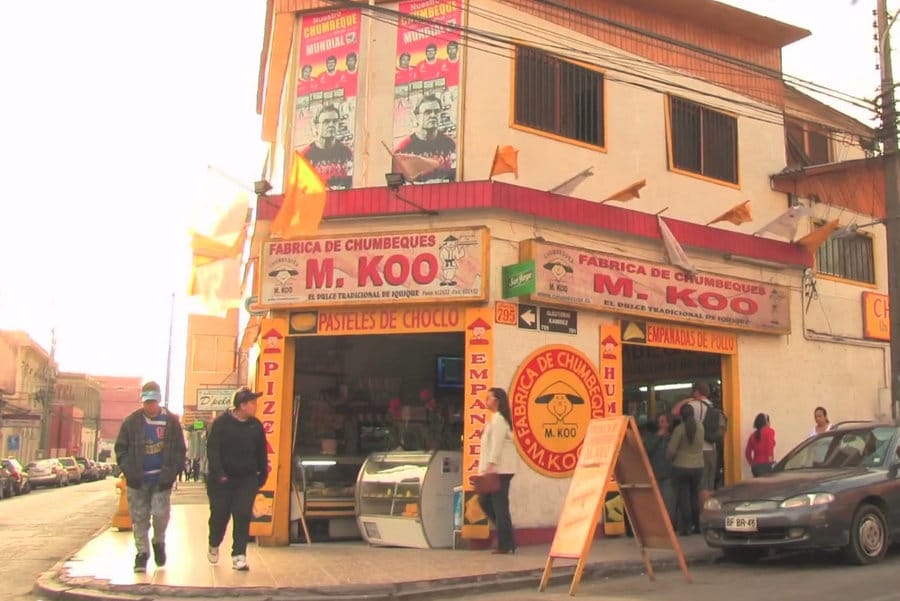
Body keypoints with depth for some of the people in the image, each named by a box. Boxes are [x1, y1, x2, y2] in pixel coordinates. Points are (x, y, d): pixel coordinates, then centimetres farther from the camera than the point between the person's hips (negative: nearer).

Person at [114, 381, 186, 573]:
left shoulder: (171, 421, 0)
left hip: (161, 479, -1)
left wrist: (171, 473, -8)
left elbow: (180, 450, 3)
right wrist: (129, 471, -7)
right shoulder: (131, 422, 2)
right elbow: (121, 449, 6)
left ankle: (159, 542, 21)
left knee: (161, 514, -7)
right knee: (139, 518, 5)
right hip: (138, 480, 1)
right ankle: (142, 553, 17)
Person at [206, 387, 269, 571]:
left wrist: (262, 476, 11)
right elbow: (212, 450, -12)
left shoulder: (256, 426, 2)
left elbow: (261, 453, 11)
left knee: (243, 517, -5)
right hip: (222, 479, -2)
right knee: (219, 515, 10)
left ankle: (239, 556, -1)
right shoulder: (221, 423, -9)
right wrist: (219, 474, -21)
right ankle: (213, 546, 37)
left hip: (247, 480, 2)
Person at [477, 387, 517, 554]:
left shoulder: (498, 419, -12)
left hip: (500, 470, -10)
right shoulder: (496, 418, 19)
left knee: (500, 506, -6)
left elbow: (497, 445, -20)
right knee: (484, 500, 13)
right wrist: (487, 468, 19)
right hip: (496, 470, 10)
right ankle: (507, 537, 18)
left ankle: (505, 545, -1)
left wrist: (490, 465, -24)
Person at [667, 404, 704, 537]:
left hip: (681, 467, -5)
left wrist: (671, 459, 7)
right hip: (698, 467, 5)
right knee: (695, 496, 18)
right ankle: (697, 525, 22)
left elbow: (671, 450, -11)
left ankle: (686, 528, 0)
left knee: (683, 498, 1)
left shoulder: (680, 429, -13)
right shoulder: (700, 426, 1)